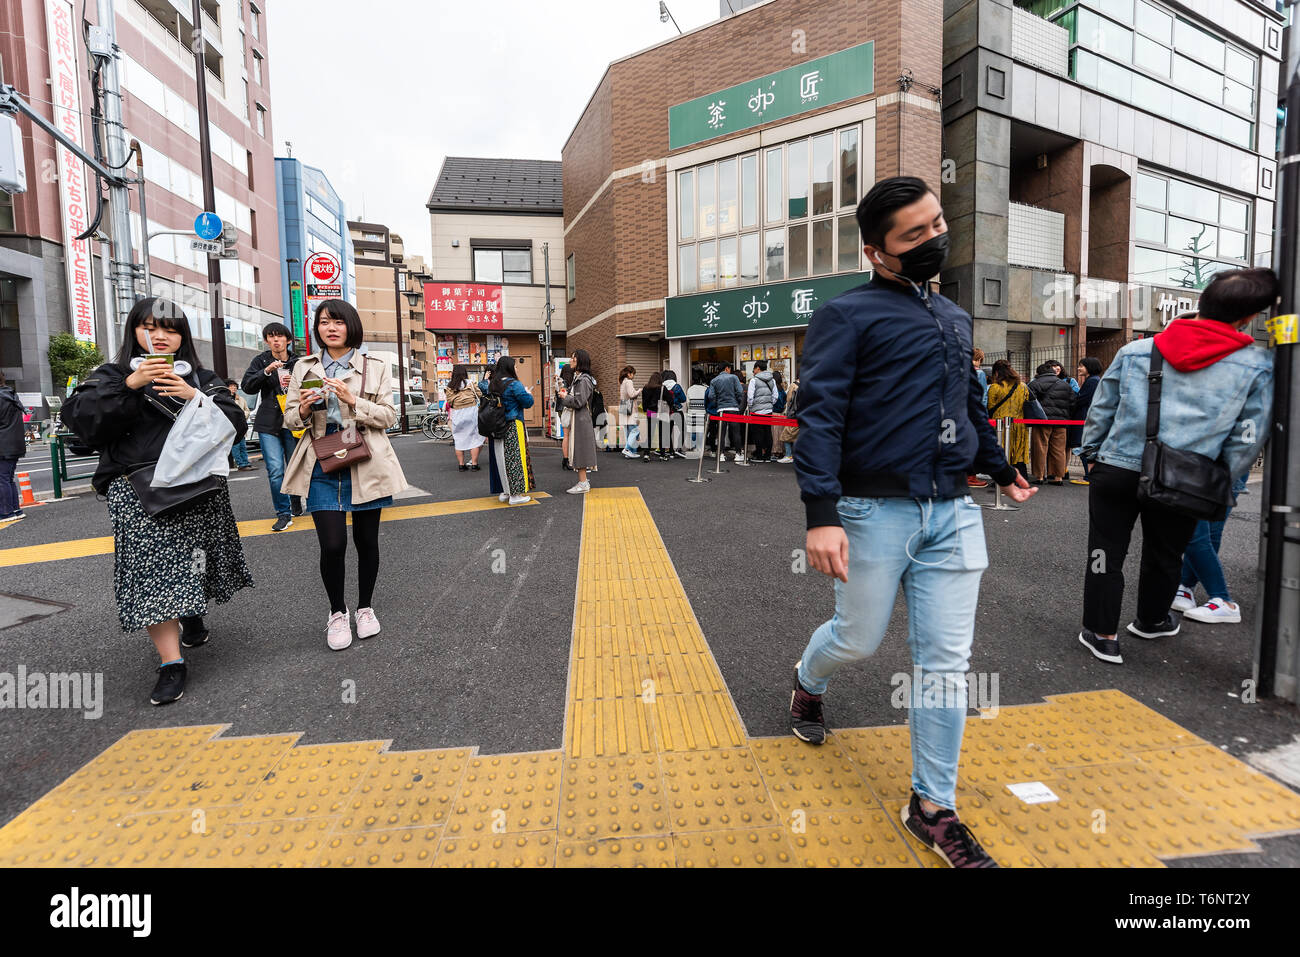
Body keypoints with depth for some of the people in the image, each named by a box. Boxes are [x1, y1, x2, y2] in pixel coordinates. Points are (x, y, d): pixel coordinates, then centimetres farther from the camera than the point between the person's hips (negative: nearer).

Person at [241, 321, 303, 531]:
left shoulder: (299, 363, 8)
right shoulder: (261, 362, 6)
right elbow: (247, 386, -5)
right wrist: (266, 371, -18)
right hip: (268, 424, -1)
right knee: (275, 470, -8)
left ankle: (296, 503, 33)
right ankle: (283, 513, 1)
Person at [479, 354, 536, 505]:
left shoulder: (491, 384, 6)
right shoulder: (514, 384, -15)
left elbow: (481, 385, 27)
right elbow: (528, 402, -14)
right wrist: (528, 393, 5)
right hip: (512, 427, -7)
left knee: (500, 458, 13)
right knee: (514, 458, -2)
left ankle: (503, 492, 21)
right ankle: (515, 494, 1)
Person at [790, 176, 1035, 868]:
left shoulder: (956, 319, 18)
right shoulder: (847, 316, -5)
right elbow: (819, 416, -15)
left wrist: (1001, 470, 37)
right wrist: (821, 514, -25)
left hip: (954, 513, 6)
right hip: (876, 511, -5)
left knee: (947, 661, 6)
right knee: (859, 639, 10)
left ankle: (933, 807, 21)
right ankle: (807, 685, 46)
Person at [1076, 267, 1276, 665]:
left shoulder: (1134, 351, 2)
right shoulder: (1257, 367, -1)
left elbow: (1100, 410, 8)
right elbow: (1247, 441, 0)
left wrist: (1091, 453, 19)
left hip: (1116, 469, 0)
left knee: (1107, 552, 10)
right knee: (1164, 556, 22)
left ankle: (1102, 633, 14)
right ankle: (1152, 620, 44)